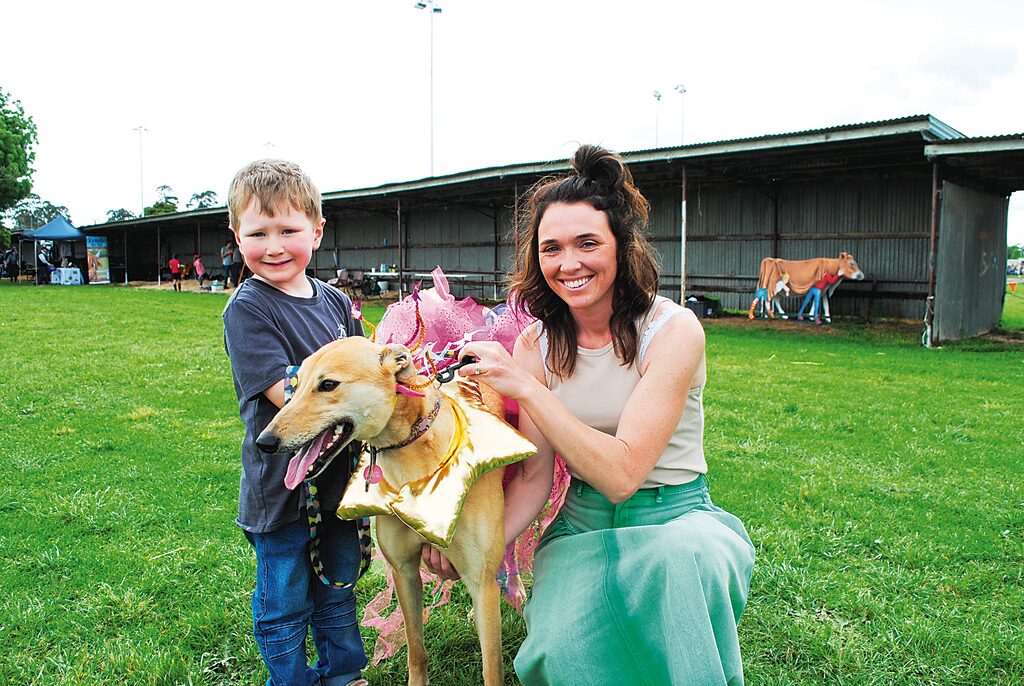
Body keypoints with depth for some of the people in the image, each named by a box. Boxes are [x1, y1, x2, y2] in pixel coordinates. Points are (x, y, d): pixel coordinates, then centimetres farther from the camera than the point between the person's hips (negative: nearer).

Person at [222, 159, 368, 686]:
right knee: (285, 604, 11)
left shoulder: (336, 302, 4)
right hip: (280, 483, -5)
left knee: (338, 588, 22)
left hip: (338, 471, 6)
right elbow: (285, 390, -22)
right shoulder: (247, 308, -13)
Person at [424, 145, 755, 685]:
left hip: (674, 518, -2)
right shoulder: (536, 342, -2)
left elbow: (622, 473, -23)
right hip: (582, 524, 2)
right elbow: (534, 476, 0)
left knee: (680, 559, -37)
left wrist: (525, 387, -25)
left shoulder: (673, 330, -16)